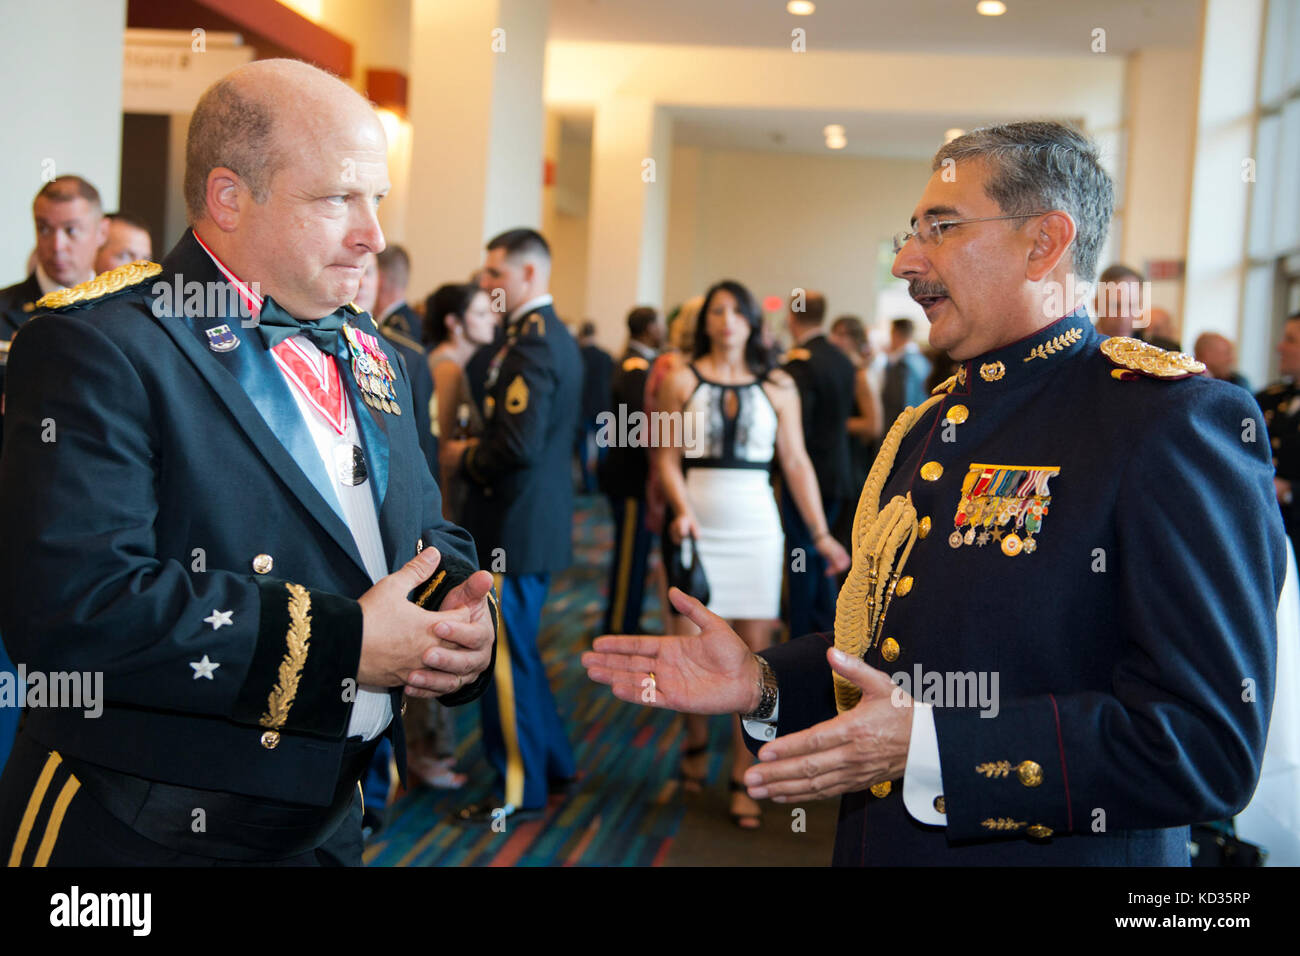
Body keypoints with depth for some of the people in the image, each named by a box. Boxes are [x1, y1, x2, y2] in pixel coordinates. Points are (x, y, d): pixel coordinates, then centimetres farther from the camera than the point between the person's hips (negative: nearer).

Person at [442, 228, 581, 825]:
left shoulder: (529, 344, -19)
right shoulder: (557, 337, 13)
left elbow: (518, 445, -27)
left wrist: (465, 456, -10)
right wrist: (479, 450, 12)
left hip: (514, 526, -10)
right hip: (540, 520, 10)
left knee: (504, 658, 1)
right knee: (517, 652, 21)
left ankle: (520, 791, 12)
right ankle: (553, 764, 32)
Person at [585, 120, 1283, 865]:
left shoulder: (1176, 422, -17)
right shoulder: (931, 426, 9)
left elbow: (1212, 745, -24)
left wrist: (932, 748, -28)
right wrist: (765, 684, -1)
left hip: (1059, 851, -7)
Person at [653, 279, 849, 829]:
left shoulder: (778, 387, 4)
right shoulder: (682, 381, 1)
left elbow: (797, 464, 4)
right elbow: (667, 459, 0)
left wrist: (821, 534, -1)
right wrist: (683, 509, -17)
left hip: (755, 525, 1)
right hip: (698, 526, -1)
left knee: (754, 649, -2)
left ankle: (744, 777, 6)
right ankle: (695, 742, 32)